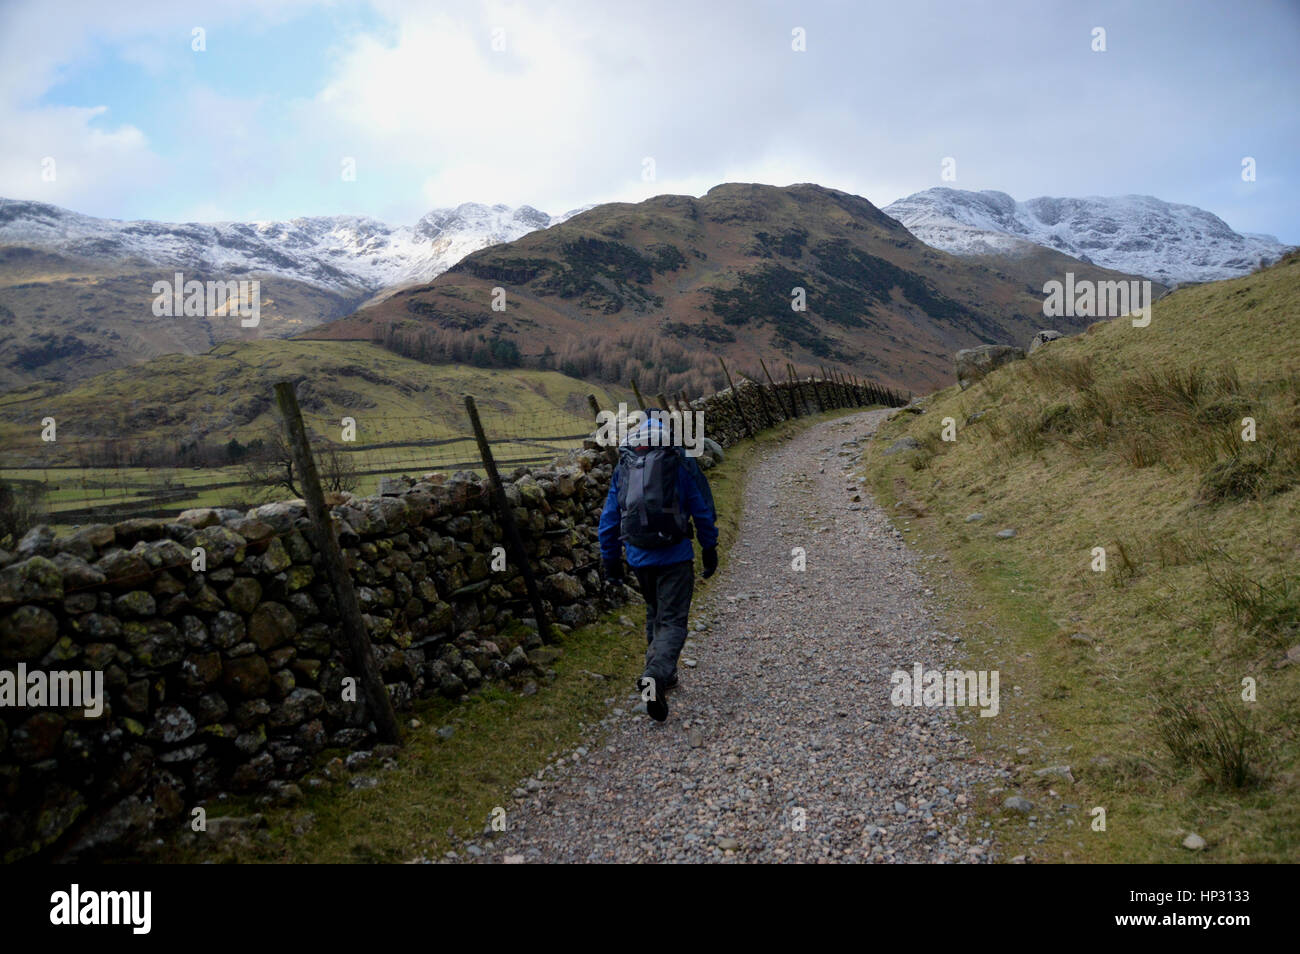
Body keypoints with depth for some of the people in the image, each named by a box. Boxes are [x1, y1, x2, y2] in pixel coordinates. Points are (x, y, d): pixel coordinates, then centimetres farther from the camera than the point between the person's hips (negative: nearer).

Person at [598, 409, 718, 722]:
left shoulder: (622, 470, 6)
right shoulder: (680, 467, -2)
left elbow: (609, 521, 9)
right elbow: (703, 512, 2)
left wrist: (610, 562, 18)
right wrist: (710, 550, 14)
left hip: (639, 558, 4)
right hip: (674, 556, -3)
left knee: (655, 614, 24)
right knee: (672, 621, -2)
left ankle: (661, 674, 30)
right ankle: (656, 674, -26)